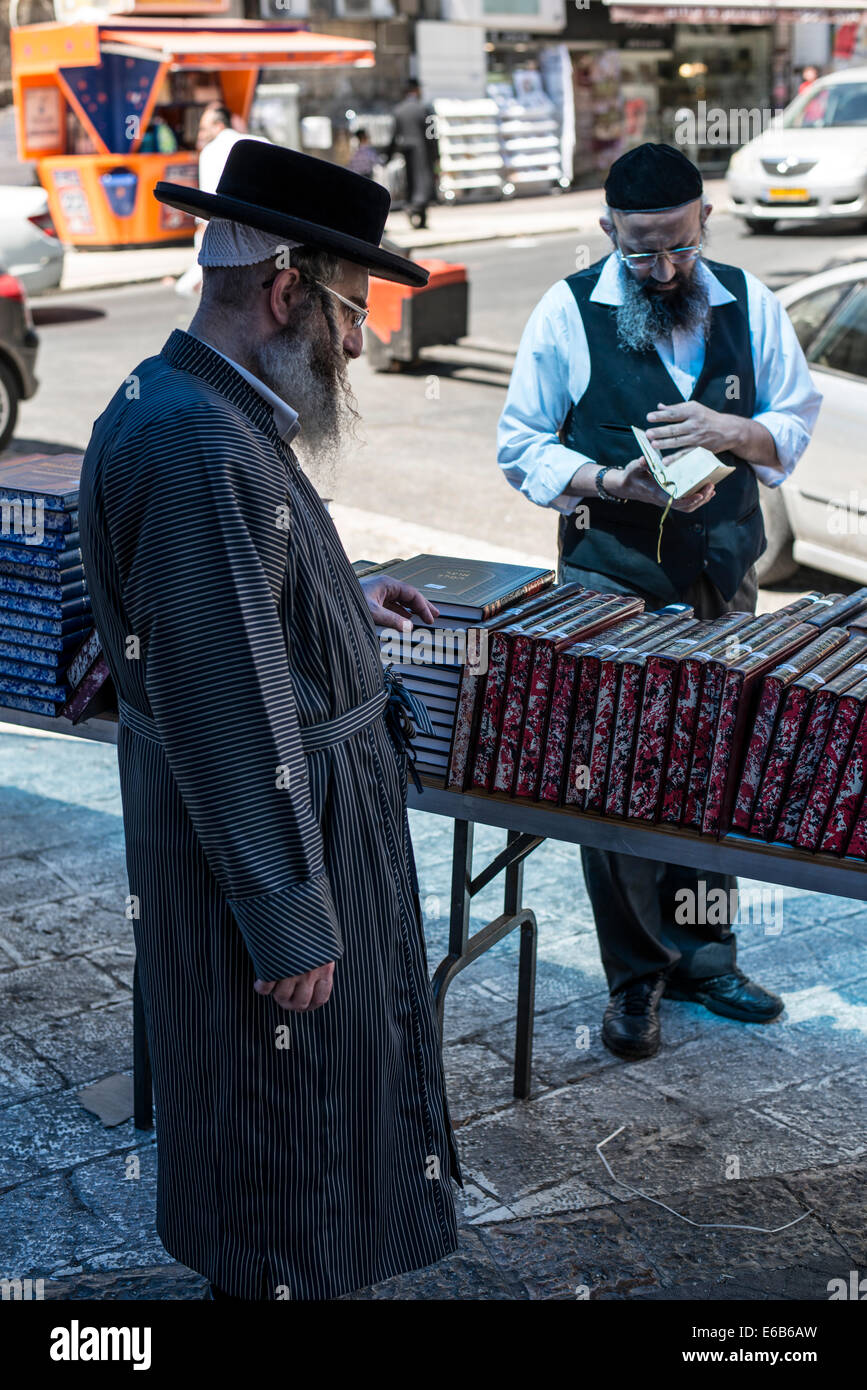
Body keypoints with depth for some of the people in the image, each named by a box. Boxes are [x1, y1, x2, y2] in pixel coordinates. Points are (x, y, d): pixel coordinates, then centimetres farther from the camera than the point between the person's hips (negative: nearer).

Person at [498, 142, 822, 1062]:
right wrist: (617, 484, -18)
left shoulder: (749, 305, 5)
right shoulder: (568, 311, -3)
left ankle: (701, 954, 26)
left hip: (725, 581, 3)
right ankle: (635, 980, 13)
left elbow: (796, 425, 7)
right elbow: (522, 446, -2)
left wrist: (731, 432, -16)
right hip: (612, 586, -3)